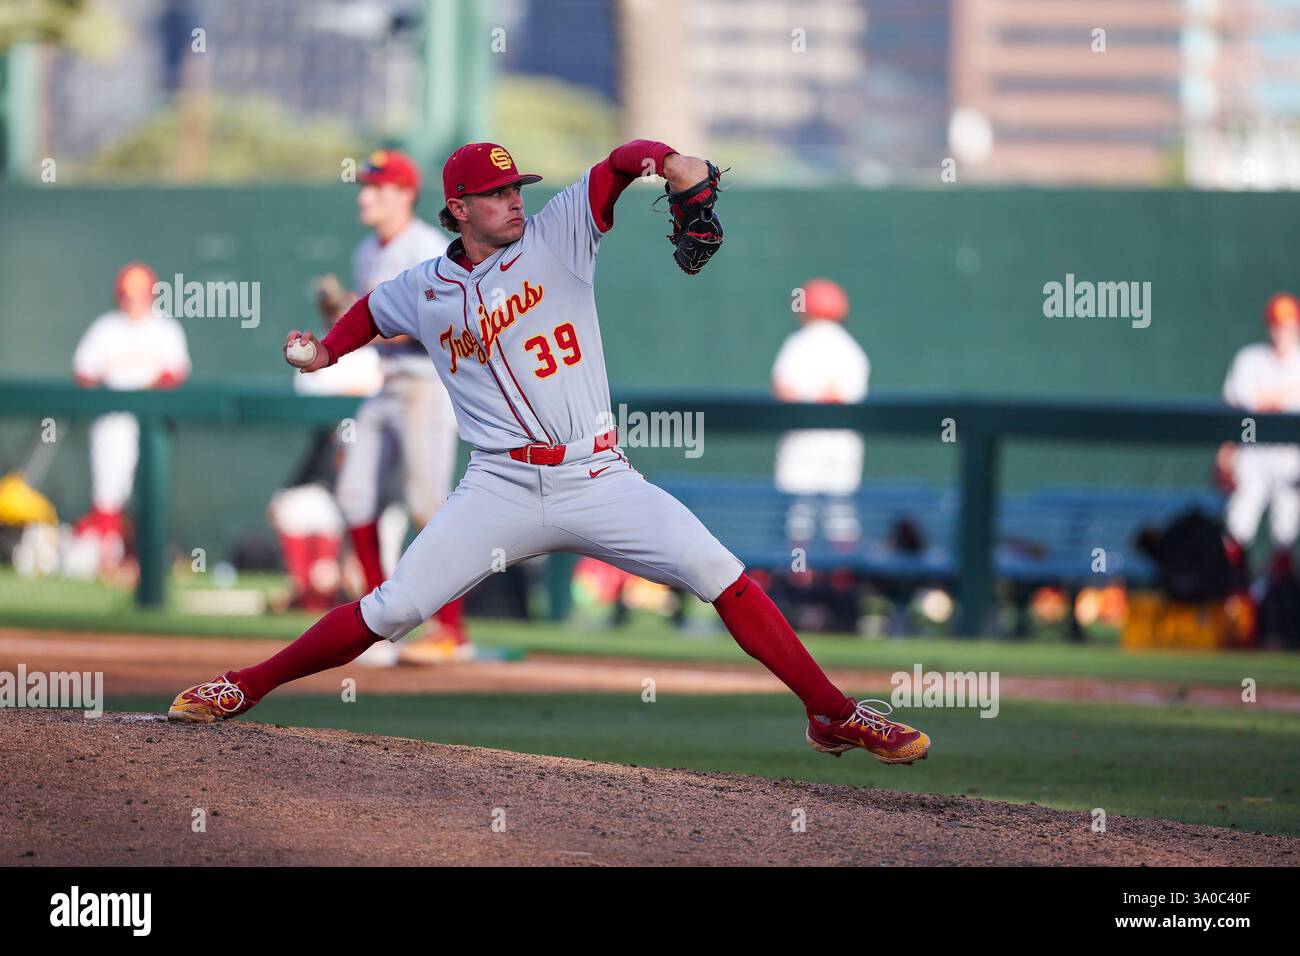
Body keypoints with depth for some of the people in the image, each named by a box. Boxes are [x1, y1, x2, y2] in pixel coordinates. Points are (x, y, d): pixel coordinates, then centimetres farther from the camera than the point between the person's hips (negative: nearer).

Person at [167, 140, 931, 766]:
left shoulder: (559, 235, 1)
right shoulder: (423, 292, 9)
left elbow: (623, 163, -11)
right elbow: (373, 311, 32)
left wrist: (680, 169, -30)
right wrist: (322, 354, 17)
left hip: (598, 480, -1)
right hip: (502, 489, 1)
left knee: (721, 575, -15)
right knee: (389, 611, -7)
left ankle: (834, 716, -8)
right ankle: (244, 689, 9)